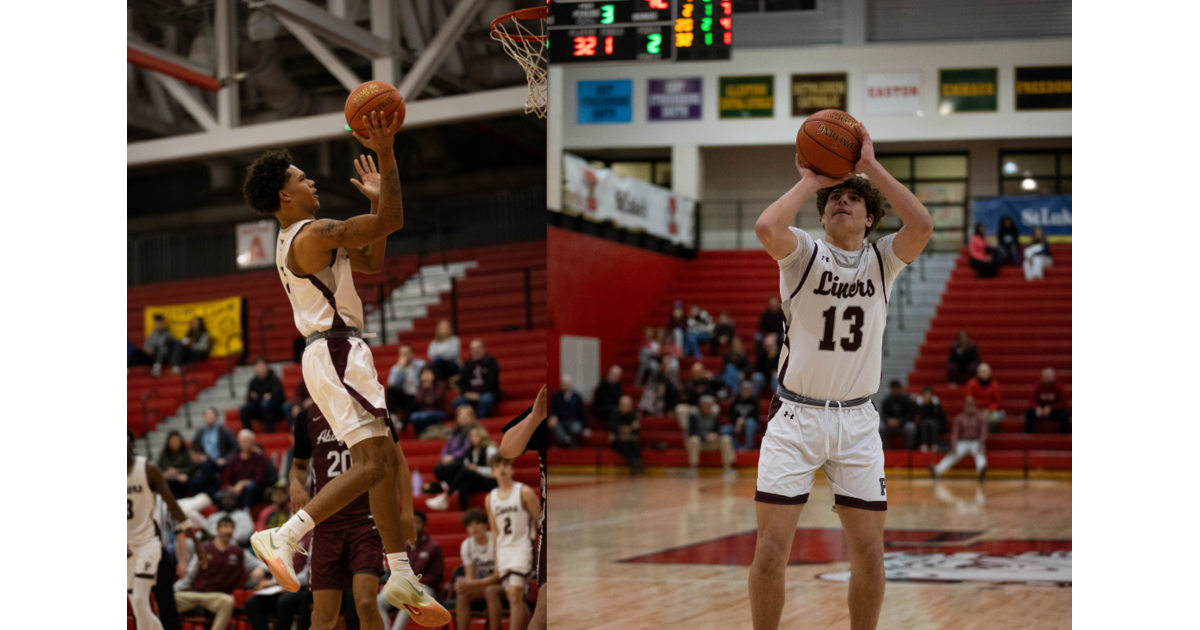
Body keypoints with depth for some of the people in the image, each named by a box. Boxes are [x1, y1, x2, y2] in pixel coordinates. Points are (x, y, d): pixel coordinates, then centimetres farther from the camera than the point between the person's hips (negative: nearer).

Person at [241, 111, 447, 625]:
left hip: (332, 354, 11)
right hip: (338, 352, -11)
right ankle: (283, 538, -18)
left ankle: (403, 580, 10)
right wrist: (386, 153, -14)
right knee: (374, 463, -15)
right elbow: (392, 221, -17)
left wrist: (375, 198, 20)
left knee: (387, 462, 9)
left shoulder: (297, 241, 19)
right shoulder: (314, 234, -13)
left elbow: (372, 262, 24)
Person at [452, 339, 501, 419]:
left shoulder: (491, 362, 2)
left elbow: (492, 382, -7)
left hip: (488, 392, -4)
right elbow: (461, 381, 11)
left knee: (485, 400, -39)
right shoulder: (468, 364, 15)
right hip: (470, 394, 4)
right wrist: (466, 393, -10)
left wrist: (479, 394, -16)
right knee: (457, 402, -25)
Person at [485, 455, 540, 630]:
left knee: (515, 594, -17)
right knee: (515, 599, 6)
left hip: (522, 548, -6)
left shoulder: (524, 492, -3)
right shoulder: (490, 498, 12)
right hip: (503, 551, 6)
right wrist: (496, 561, 13)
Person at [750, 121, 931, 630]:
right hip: (795, 416, -2)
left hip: (858, 421, 2)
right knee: (771, 550, -8)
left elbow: (922, 225, -16)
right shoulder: (804, 253, -1)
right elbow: (767, 228, -24)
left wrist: (871, 166, -13)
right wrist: (809, 183, -9)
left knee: (869, 552, 3)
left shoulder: (883, 258, 5)